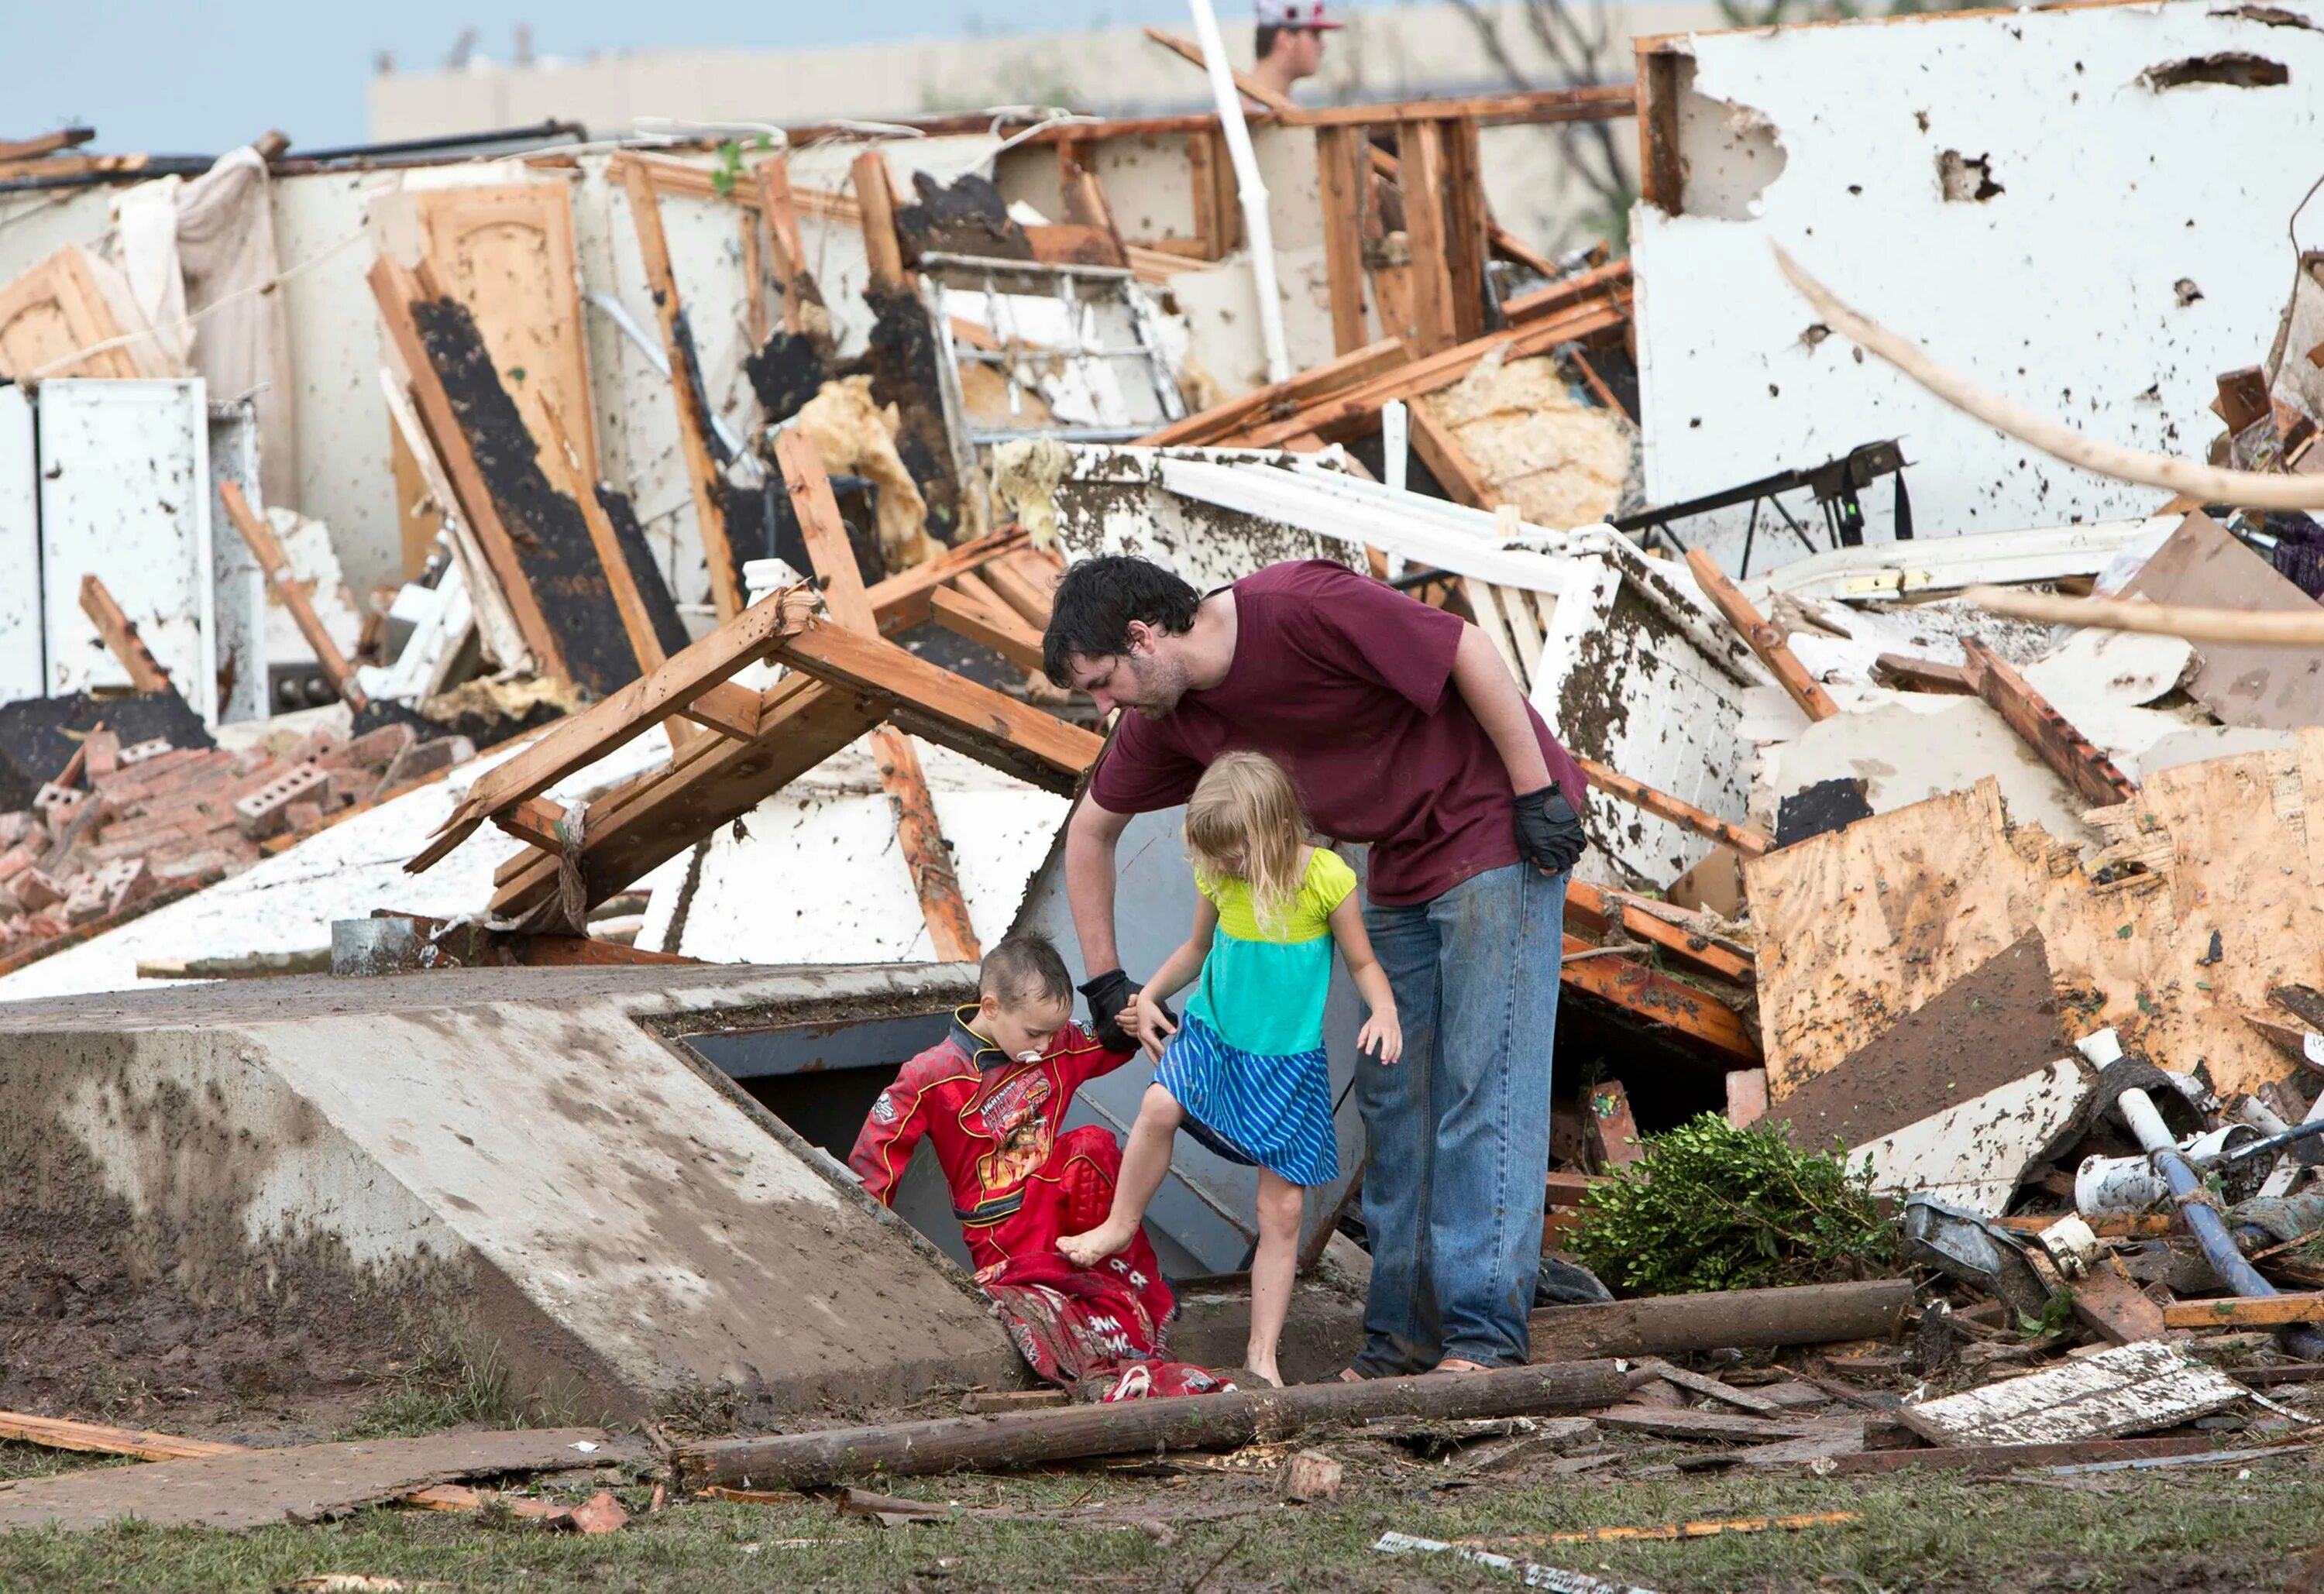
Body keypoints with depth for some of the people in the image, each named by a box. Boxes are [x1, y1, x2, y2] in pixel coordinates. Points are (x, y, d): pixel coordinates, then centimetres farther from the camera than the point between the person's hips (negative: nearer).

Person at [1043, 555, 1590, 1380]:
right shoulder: (1168, 719, -1)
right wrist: (1104, 981, 12)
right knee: (1392, 1095, 5)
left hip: (1499, 824, -8)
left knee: (1486, 1083, -11)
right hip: (1400, 868, 8)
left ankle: (1485, 1333, -14)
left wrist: (1538, 793, -19)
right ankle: (1405, 1333, 9)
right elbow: (1090, 831, 14)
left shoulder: (1301, 608, -26)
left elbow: (1468, 649, -22)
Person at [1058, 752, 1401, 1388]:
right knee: (1160, 1104, -30)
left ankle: (1263, 1354, 8)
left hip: (1288, 1061, -2)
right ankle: (1120, 1225, -6)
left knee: (1282, 1209, 0)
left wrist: (1384, 1010, -23)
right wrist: (1148, 995, 4)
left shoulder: (1326, 879, -14)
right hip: (1212, 1036, 2)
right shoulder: (1218, 881, -3)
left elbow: (1362, 962, -3)